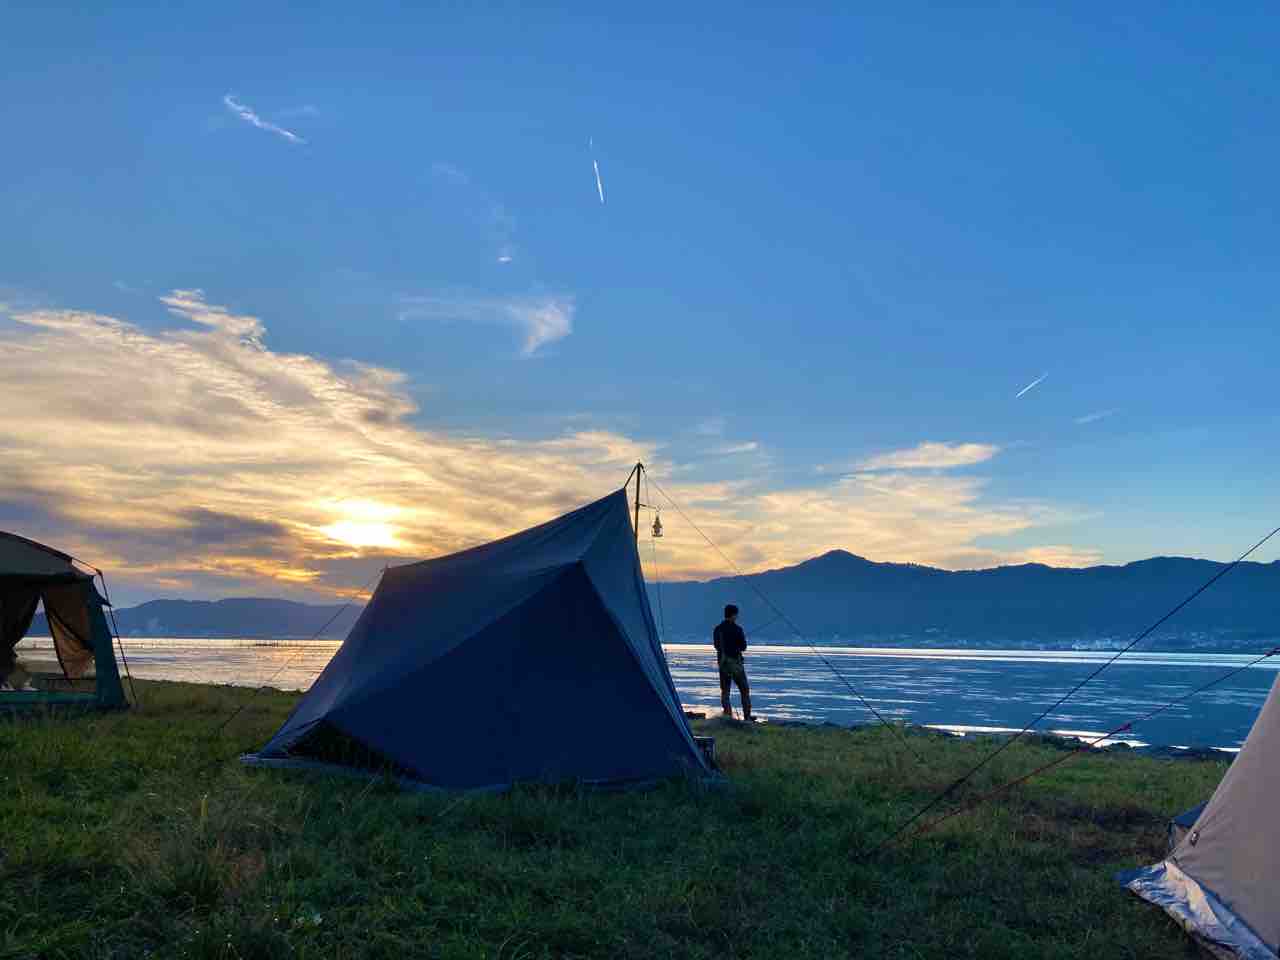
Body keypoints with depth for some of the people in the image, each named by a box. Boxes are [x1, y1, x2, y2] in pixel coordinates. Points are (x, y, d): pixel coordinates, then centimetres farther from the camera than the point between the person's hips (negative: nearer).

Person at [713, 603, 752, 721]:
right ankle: (747, 717, 4)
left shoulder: (717, 629, 4)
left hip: (722, 663, 4)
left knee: (725, 691, 11)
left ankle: (728, 716, 4)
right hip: (735, 663, -4)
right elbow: (743, 647, -6)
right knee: (744, 690, 7)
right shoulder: (737, 629, -12)